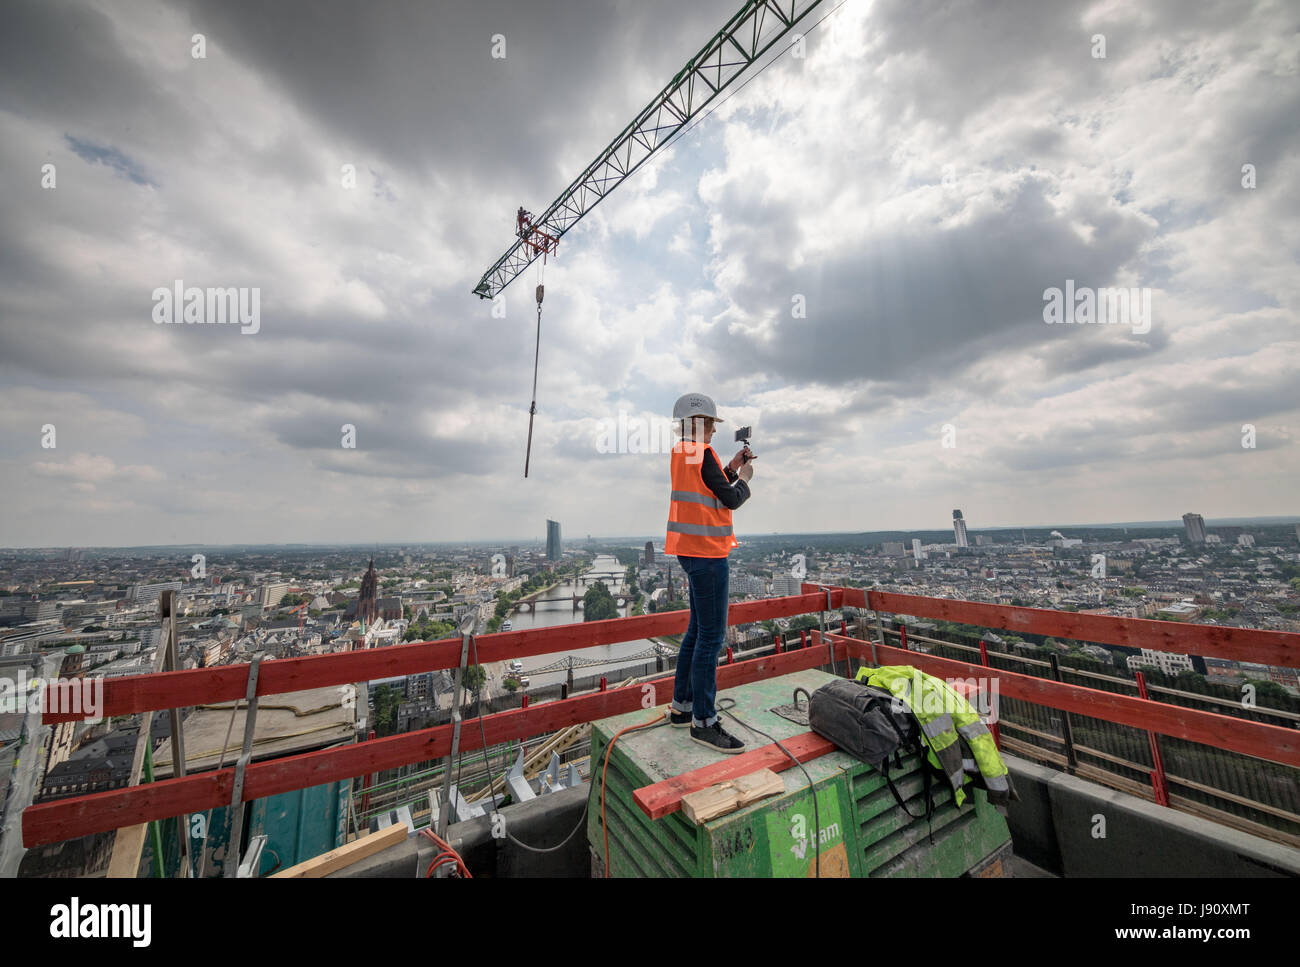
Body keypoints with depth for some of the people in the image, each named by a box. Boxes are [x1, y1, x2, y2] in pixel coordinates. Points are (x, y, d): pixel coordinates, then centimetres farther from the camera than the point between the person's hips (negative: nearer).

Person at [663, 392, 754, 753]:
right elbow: (730, 499, -14)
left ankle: (681, 706, 29)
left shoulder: (682, 453, 14)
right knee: (711, 636, -2)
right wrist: (744, 477, 3)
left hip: (692, 550, 10)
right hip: (707, 552, -10)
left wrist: (732, 468, 12)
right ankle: (703, 721, 9)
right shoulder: (702, 453, -15)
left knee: (698, 630, 18)